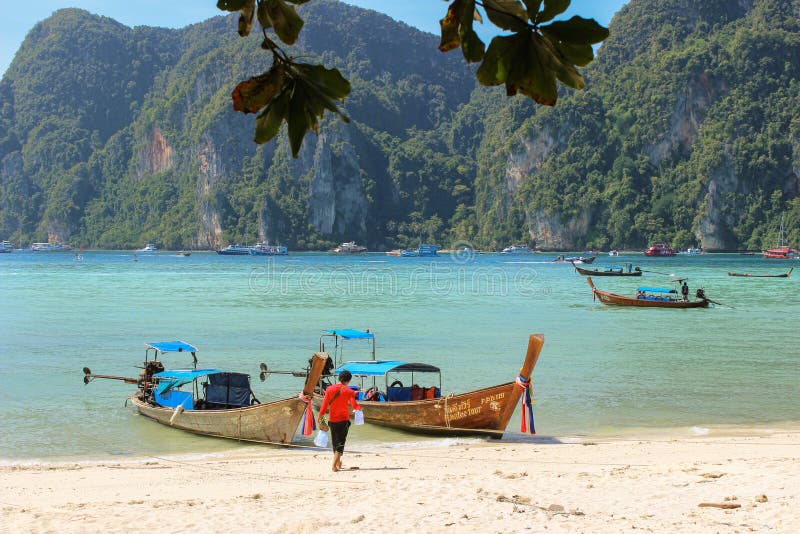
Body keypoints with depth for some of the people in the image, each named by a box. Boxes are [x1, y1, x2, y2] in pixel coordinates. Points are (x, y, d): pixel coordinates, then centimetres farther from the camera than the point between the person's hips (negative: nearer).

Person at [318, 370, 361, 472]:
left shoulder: (329, 389, 1)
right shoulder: (349, 391, -7)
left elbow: (324, 405, -1)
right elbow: (354, 406, -14)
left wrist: (320, 417, 5)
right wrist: (359, 407, 8)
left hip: (332, 420, 3)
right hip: (344, 420, -3)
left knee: (335, 442, 17)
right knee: (340, 443, 0)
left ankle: (338, 463, 31)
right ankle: (334, 465, -14)